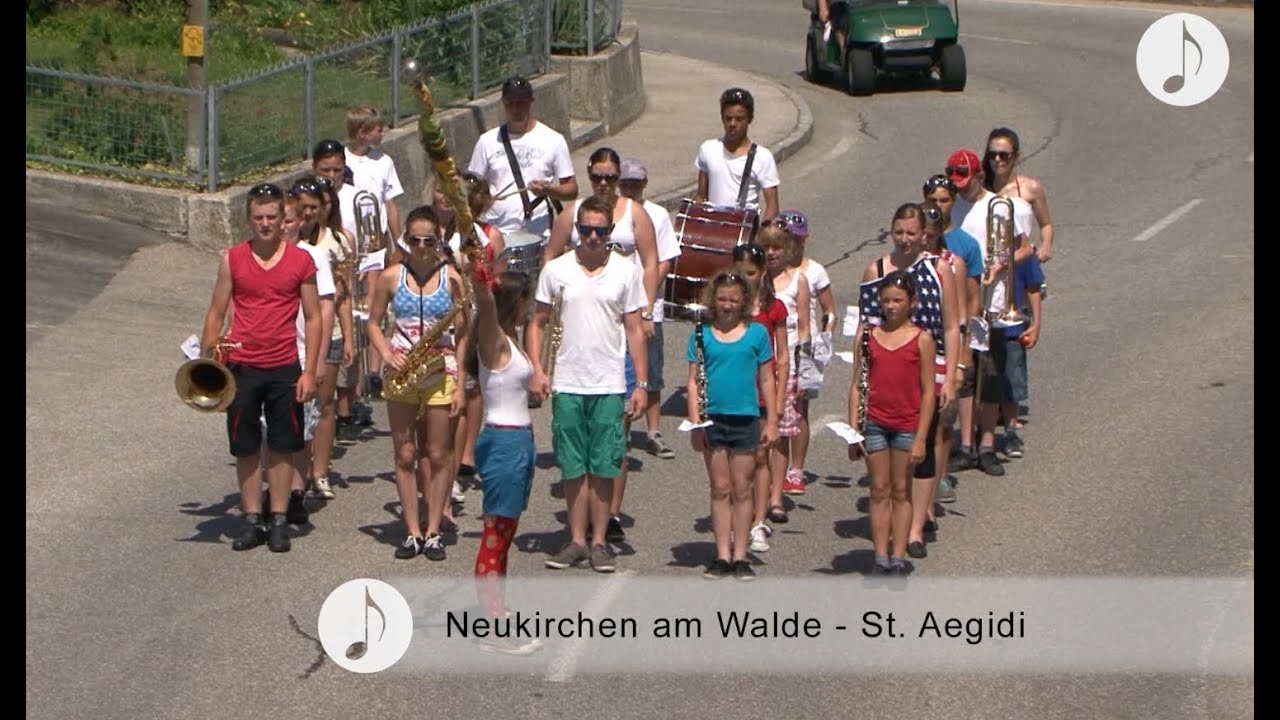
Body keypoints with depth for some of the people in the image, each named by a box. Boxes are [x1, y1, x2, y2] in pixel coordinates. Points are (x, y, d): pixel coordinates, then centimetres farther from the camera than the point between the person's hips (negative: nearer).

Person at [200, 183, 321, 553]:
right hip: (242, 367, 1)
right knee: (246, 448, 6)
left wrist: (309, 371, -4)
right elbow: (216, 314, 5)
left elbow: (312, 318, 2)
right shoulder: (232, 260, 1)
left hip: (285, 369, -1)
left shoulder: (301, 261, 0)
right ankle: (252, 520, 15)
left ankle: (279, 522, 13)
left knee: (282, 447, 6)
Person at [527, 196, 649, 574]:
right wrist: (536, 369, -4)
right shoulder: (556, 270, 3)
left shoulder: (626, 271, 2)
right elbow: (537, 323, 8)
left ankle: (599, 542, 9)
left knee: (604, 468, 2)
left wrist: (642, 384, 1)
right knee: (573, 468, 4)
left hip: (610, 386, -1)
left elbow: (634, 330, 5)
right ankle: (577, 541, 12)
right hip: (566, 385, 1)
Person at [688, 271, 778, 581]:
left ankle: (740, 556, 10)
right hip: (712, 420, 1)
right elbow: (694, 380, 3)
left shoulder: (757, 333, 2)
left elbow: (766, 380, 6)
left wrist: (771, 421, 3)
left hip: (745, 419, -1)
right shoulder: (702, 334, 3)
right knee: (720, 489, 6)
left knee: (741, 490, 4)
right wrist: (695, 422, -4)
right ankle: (722, 556, 11)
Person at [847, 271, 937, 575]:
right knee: (879, 490, 6)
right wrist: (853, 431, 0)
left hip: (907, 425, -2)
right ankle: (880, 558, 9)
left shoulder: (921, 339, -4)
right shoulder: (868, 334, 3)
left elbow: (928, 391, -5)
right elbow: (857, 385, 4)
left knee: (901, 491, 6)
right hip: (874, 422, 2)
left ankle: (898, 558, 10)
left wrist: (920, 438, -8)